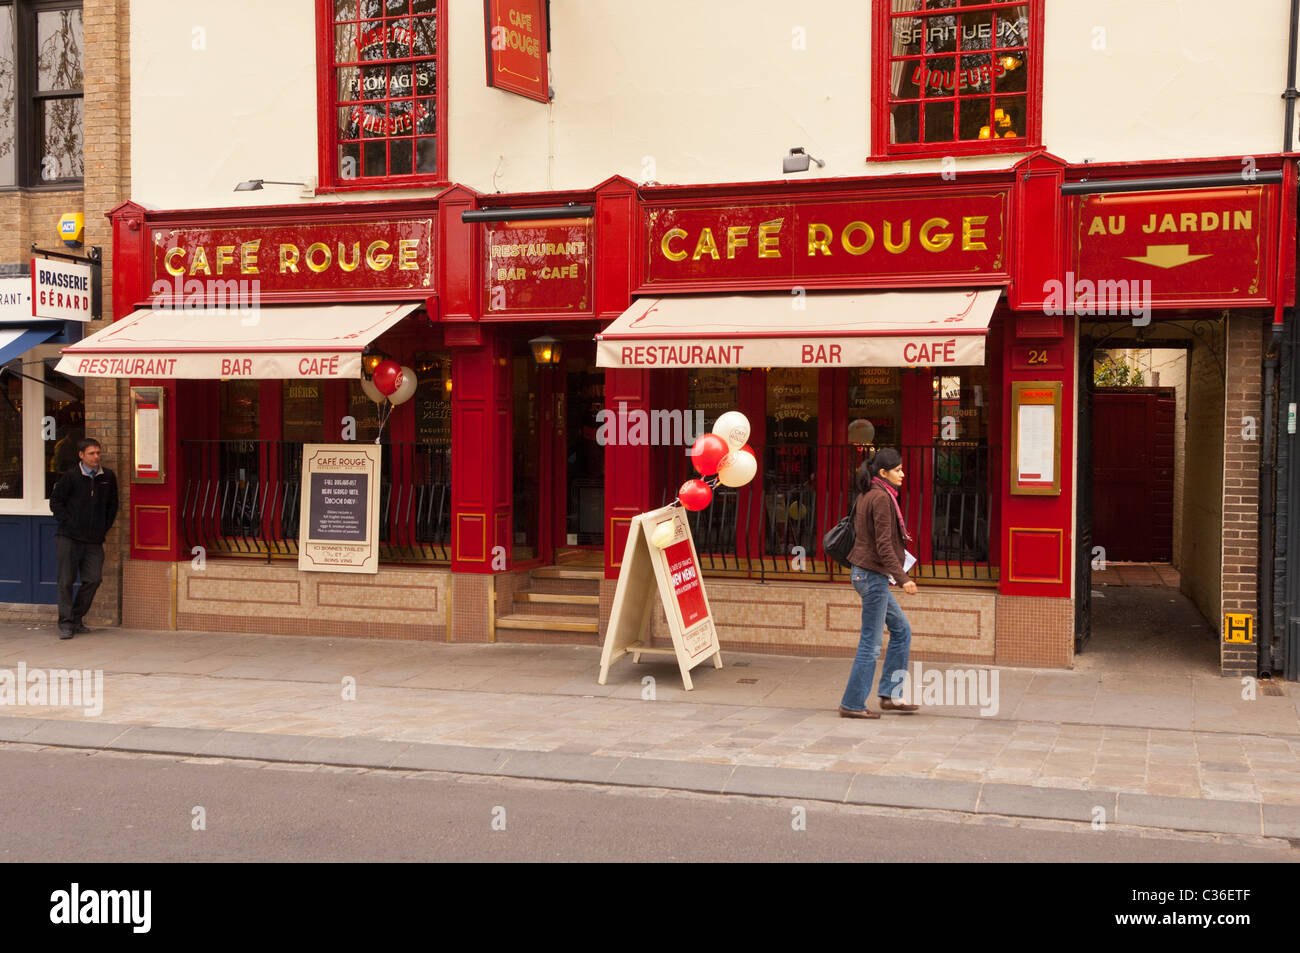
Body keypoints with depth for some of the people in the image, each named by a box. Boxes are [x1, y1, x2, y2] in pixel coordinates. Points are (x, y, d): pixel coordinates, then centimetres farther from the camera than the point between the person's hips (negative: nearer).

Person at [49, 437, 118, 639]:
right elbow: (55, 501, 1)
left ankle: (77, 619, 17)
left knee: (93, 579, 1)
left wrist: (105, 528, 10)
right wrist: (68, 523, -6)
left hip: (94, 540, 3)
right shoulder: (70, 476, -4)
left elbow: (112, 505, 17)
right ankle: (66, 623, 6)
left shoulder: (108, 477, 6)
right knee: (66, 581, -1)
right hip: (69, 538, -3)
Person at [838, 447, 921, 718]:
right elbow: (883, 545, -21)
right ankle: (852, 704, 4)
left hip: (864, 572, 10)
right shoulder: (881, 497, -16)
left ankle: (890, 694, 18)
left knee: (901, 630, 16)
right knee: (871, 643, -3)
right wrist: (902, 578, -24)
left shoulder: (866, 495, 13)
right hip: (873, 574, -10)